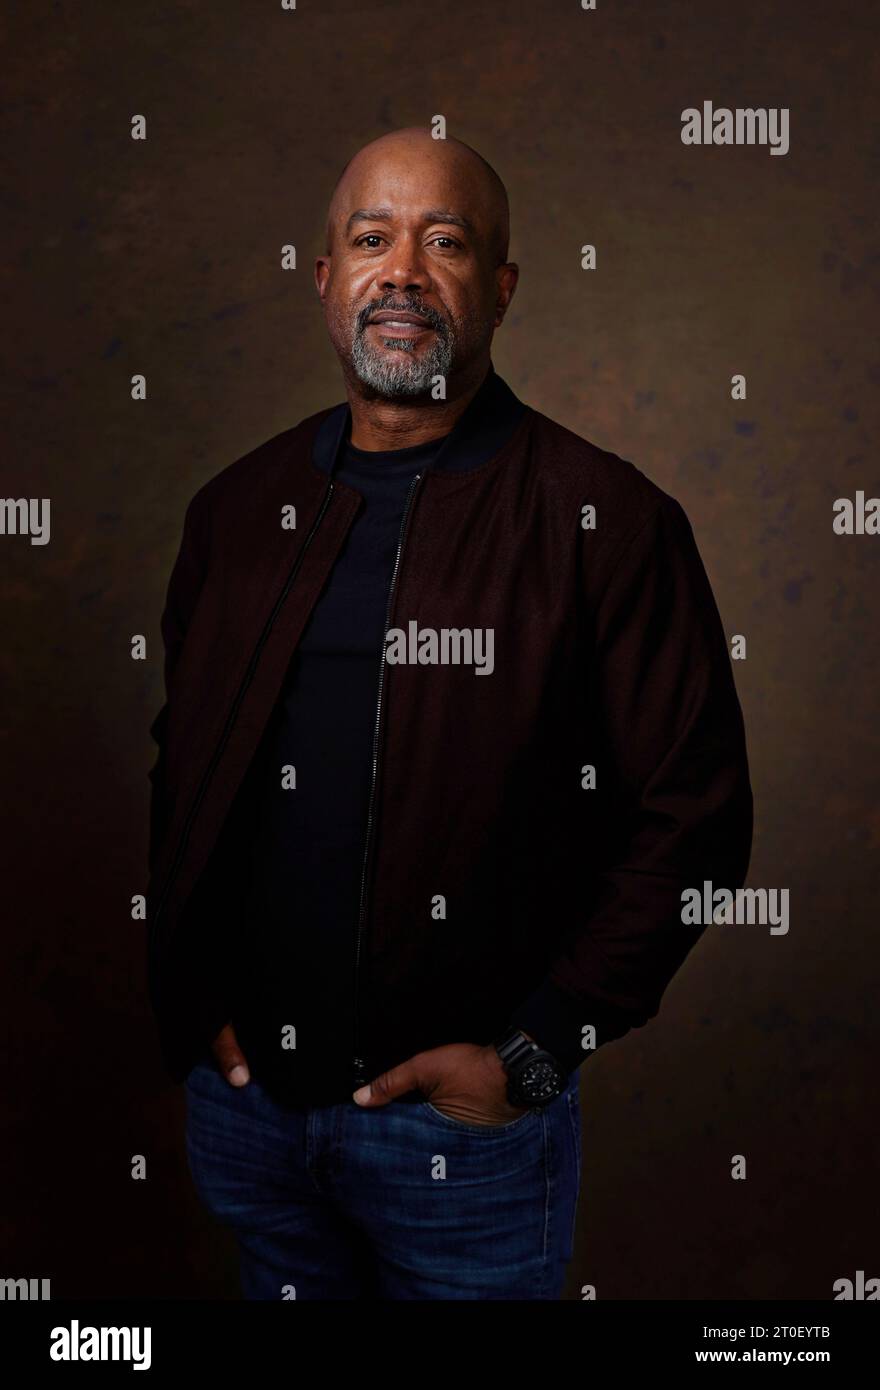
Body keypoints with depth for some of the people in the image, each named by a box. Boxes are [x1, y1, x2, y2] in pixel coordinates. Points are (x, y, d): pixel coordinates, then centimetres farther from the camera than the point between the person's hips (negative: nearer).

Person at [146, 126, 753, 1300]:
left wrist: (534, 1051, -13)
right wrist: (189, 1003, 3)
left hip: (464, 1122, -4)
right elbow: (178, 767, 11)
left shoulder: (607, 520, -10)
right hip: (243, 1100, 4)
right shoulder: (238, 508, 5)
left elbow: (693, 815, -11)